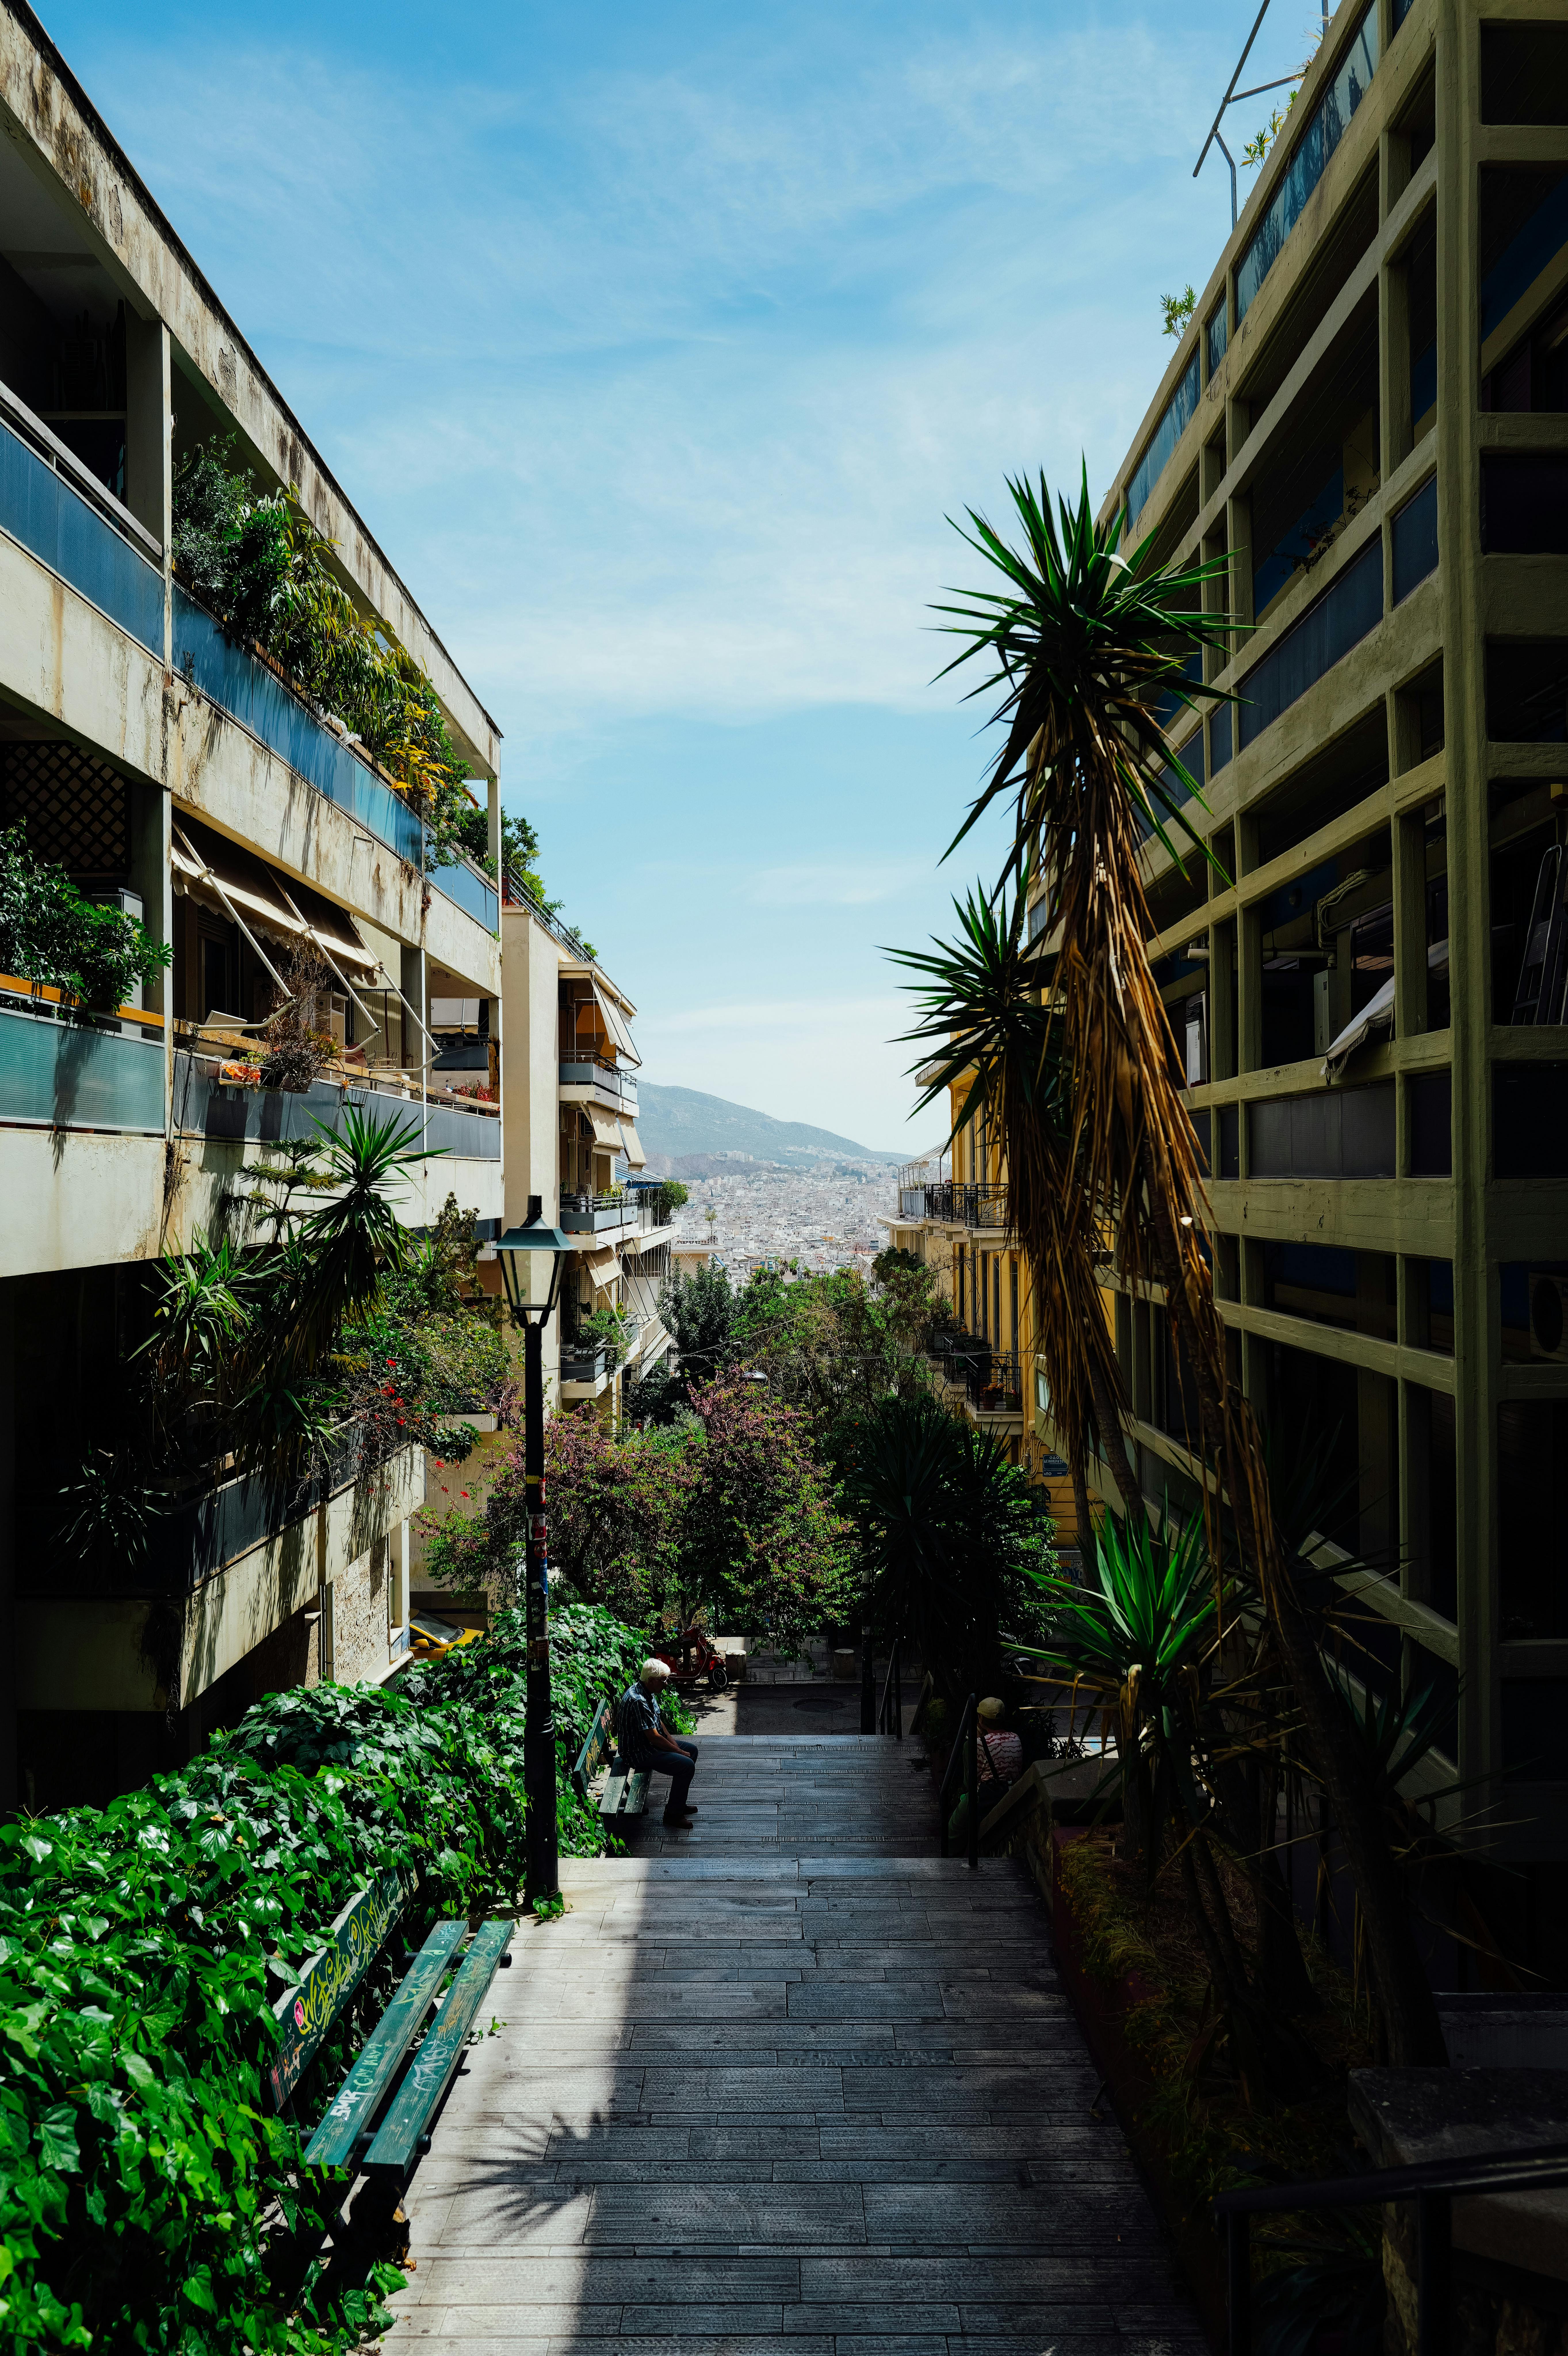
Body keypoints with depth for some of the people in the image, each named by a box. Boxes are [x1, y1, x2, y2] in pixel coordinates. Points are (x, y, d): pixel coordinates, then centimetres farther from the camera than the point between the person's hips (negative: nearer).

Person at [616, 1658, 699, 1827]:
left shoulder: (648, 1692, 3)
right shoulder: (638, 1701, -30)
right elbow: (654, 1737, -26)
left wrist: (671, 1739, 4)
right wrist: (680, 1752, -16)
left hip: (647, 1743, 11)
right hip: (637, 1752, -11)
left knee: (692, 1749, 14)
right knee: (687, 1765, -19)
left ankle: (679, 1802, 22)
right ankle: (673, 1814, -4)